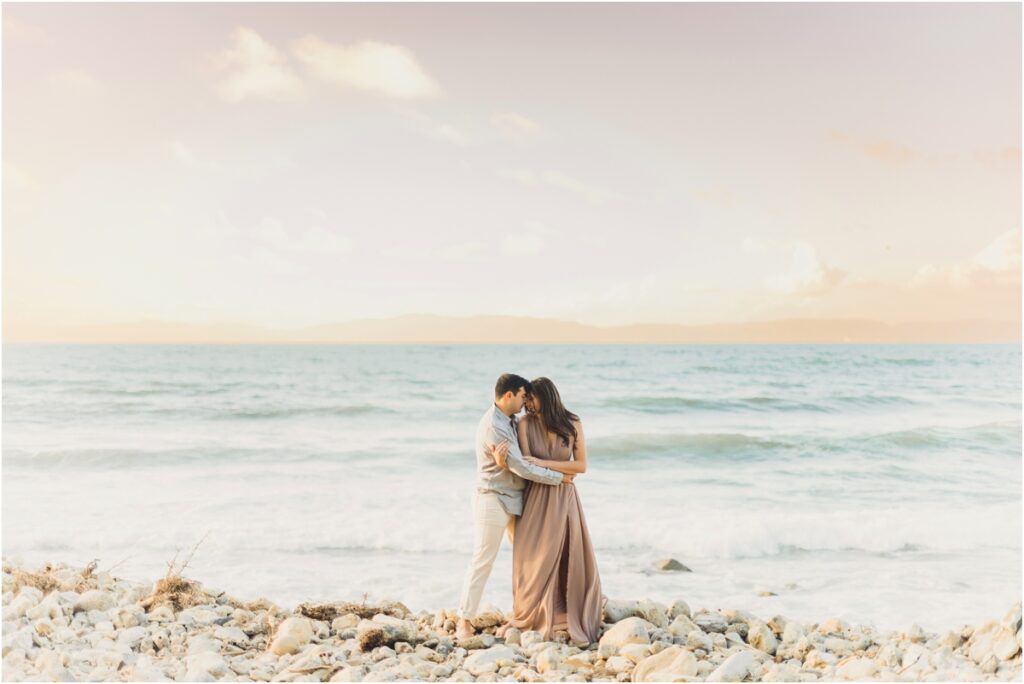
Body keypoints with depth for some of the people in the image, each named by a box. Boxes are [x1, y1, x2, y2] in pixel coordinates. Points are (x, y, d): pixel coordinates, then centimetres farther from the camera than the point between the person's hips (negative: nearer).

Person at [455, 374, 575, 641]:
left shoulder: (509, 420, 7)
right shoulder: (493, 427, -23)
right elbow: (521, 468, -22)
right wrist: (560, 477, -13)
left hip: (514, 500, 9)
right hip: (494, 501, -9)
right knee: (483, 561, -2)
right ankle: (465, 620, 8)